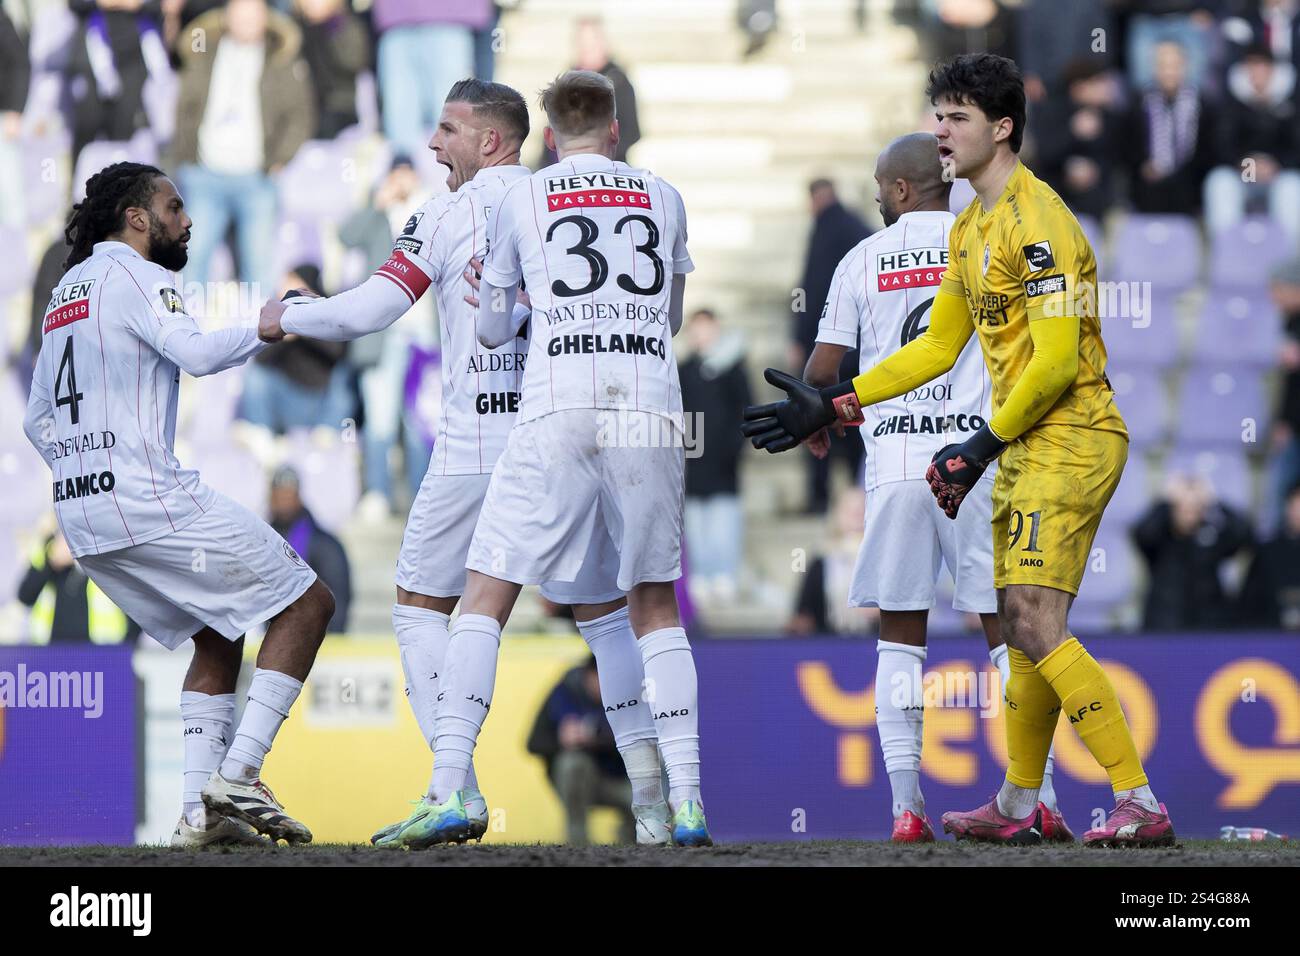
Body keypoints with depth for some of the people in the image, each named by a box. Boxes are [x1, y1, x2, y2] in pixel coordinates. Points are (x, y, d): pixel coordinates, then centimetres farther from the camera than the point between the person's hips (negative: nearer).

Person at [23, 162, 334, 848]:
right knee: (306, 604, -2)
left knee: (218, 637, 20)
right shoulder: (134, 276, -5)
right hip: (148, 501, -9)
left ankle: (200, 809, 7)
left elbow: (38, 420, 26)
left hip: (81, 517, 9)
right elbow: (198, 354, -22)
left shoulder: (66, 291, 22)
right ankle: (237, 774, -12)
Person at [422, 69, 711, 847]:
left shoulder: (520, 202, 10)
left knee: (487, 600, 3)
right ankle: (688, 801, 3)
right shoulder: (664, 199, 16)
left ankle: (450, 791, -9)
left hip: (559, 414, -2)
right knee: (655, 605, 13)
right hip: (651, 413, 2)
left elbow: (493, 329, 21)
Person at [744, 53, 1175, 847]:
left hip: (1068, 441, -10)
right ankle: (1020, 807, 25)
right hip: (1028, 450, 10)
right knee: (1027, 630, 15)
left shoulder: (1038, 222, -16)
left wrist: (984, 446, -15)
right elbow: (939, 345, 23)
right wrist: (833, 407, 18)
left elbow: (1057, 361, -21)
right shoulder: (970, 229, 16)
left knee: (1035, 624, -17)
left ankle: (1141, 803, -19)